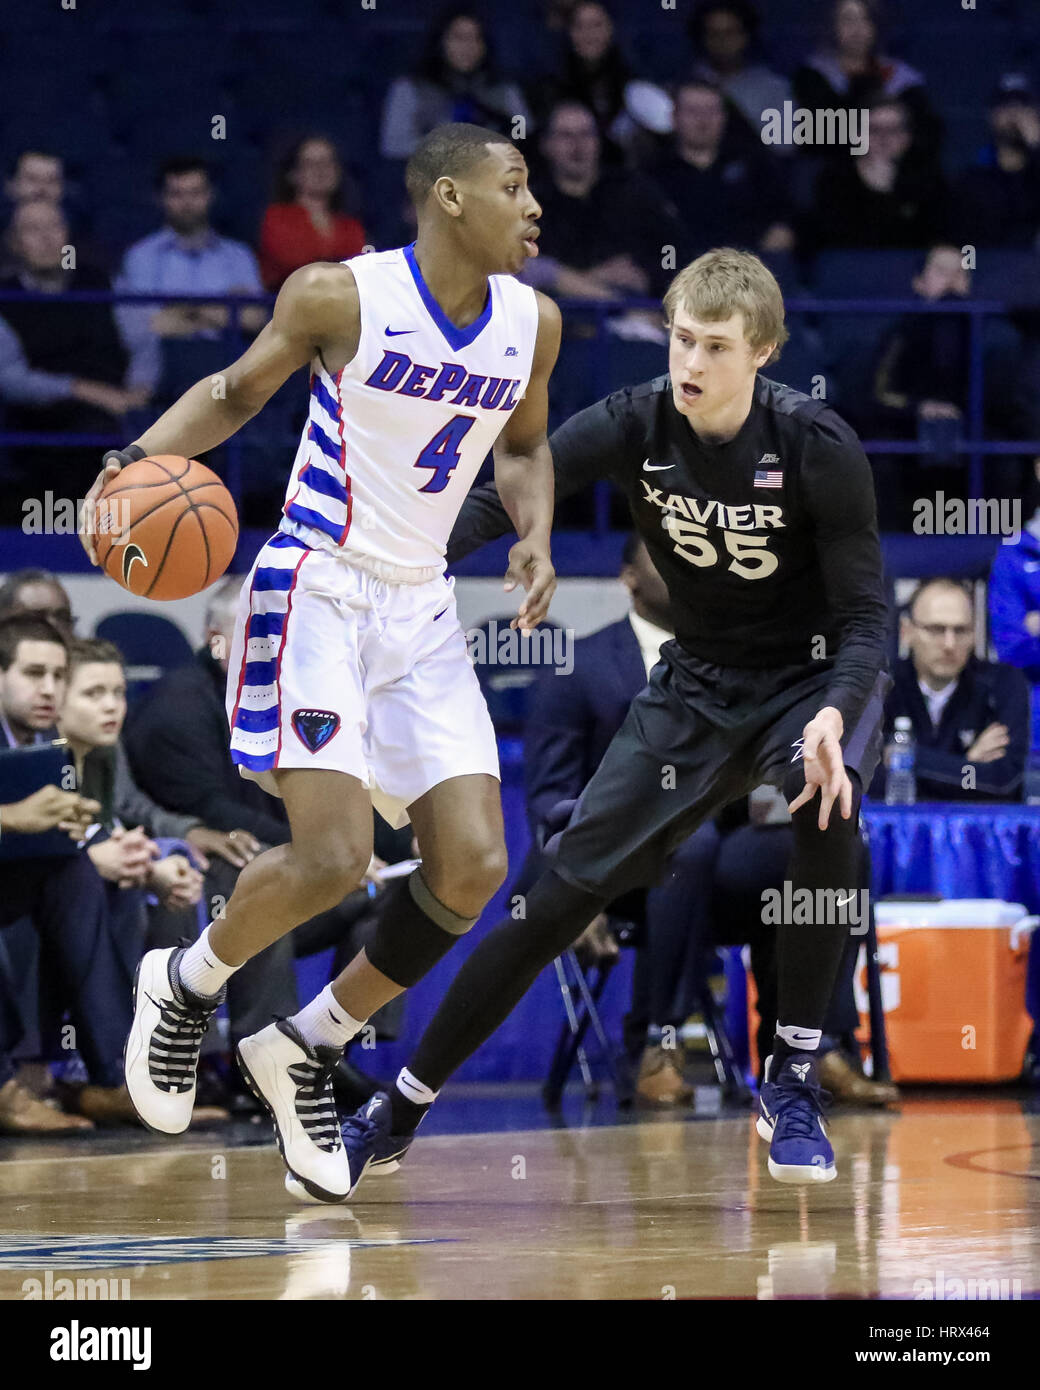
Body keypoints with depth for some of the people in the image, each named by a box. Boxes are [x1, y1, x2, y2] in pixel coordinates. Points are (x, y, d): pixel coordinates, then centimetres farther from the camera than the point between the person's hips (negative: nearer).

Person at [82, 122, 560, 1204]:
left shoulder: (530, 324, 4)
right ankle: (186, 982, 11)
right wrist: (144, 454, -13)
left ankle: (306, 1046, 13)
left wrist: (534, 537, 2)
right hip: (315, 595, -6)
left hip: (420, 612, 6)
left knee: (473, 869, -6)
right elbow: (237, 392, 4)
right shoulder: (339, 296, -11)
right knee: (333, 857, -19)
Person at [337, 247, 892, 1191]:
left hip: (814, 677, -3)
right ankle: (399, 1116, 7)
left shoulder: (819, 447, -23)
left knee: (826, 813, -37)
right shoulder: (636, 426, -16)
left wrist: (833, 716, -40)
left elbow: (864, 617, -20)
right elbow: (496, 498, -20)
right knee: (565, 893, -3)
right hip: (698, 680, 3)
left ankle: (794, 1080, -21)